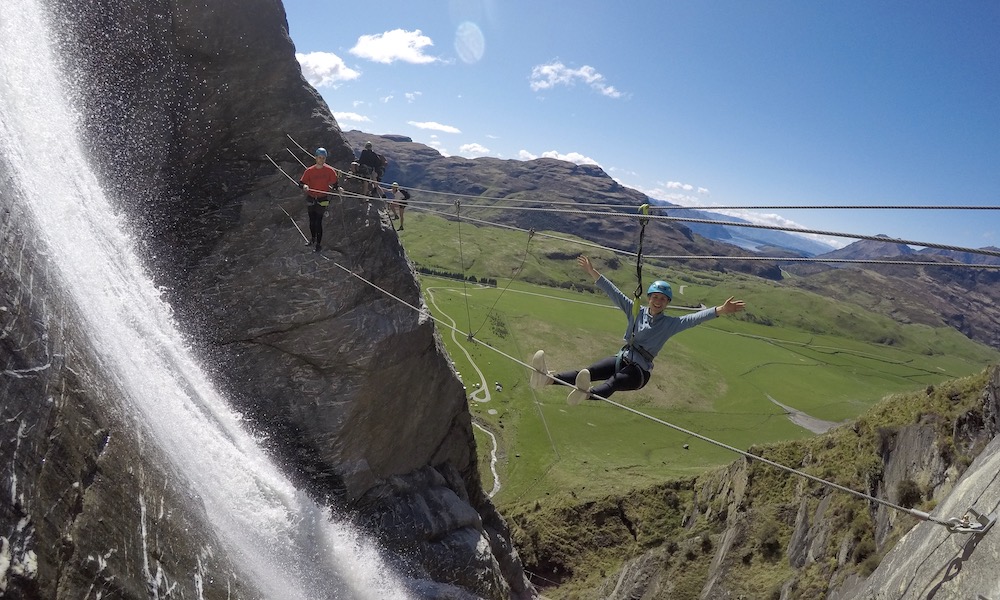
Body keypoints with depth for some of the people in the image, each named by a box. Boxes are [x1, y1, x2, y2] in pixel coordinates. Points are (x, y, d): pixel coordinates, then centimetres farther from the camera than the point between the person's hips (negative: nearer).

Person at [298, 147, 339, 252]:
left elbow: (334, 183, 2)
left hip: (322, 200, -3)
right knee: (312, 221, 15)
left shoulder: (330, 170, -7)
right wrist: (304, 186, -24)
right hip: (311, 199, 3)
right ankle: (313, 239, 37)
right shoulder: (309, 171, -2)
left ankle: (319, 243, 7)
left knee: (318, 222, -6)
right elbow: (301, 182, -1)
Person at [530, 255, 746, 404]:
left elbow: (695, 318, -12)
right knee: (589, 371, -22)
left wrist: (720, 310, -26)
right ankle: (548, 378, -42)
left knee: (613, 382, -36)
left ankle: (586, 394, -66)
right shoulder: (636, 311, 8)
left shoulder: (670, 323, 1)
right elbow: (613, 292, 5)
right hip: (620, 360, 4)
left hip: (639, 372, -4)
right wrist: (592, 272, 3)